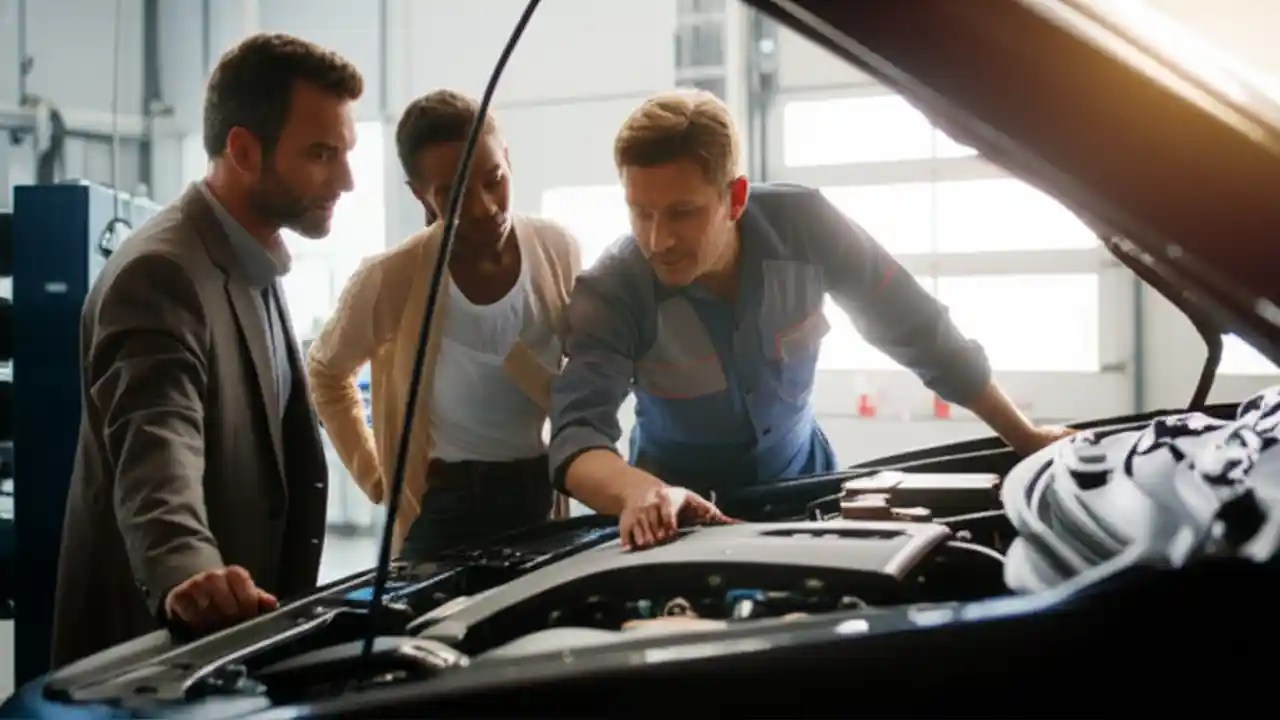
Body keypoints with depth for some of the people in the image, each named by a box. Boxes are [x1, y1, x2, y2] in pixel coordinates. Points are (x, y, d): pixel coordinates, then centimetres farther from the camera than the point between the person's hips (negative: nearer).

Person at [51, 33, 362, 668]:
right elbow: (157, 450, -38)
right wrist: (188, 571, -57)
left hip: (239, 628, 9)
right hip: (151, 639, -9)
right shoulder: (160, 275, -22)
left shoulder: (255, 270, 9)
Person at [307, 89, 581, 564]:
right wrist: (373, 476, 2)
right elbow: (326, 373, 5)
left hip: (542, 498, 3)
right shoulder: (391, 280, -14)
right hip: (442, 507, -3)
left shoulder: (558, 253, -6)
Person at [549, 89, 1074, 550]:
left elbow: (918, 331, -10)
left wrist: (1024, 437, -5)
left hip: (801, 476, 2)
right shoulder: (609, 293, -25)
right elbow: (577, 434, -35)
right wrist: (641, 492, -58)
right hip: (685, 506, -2)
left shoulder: (805, 224, -20)